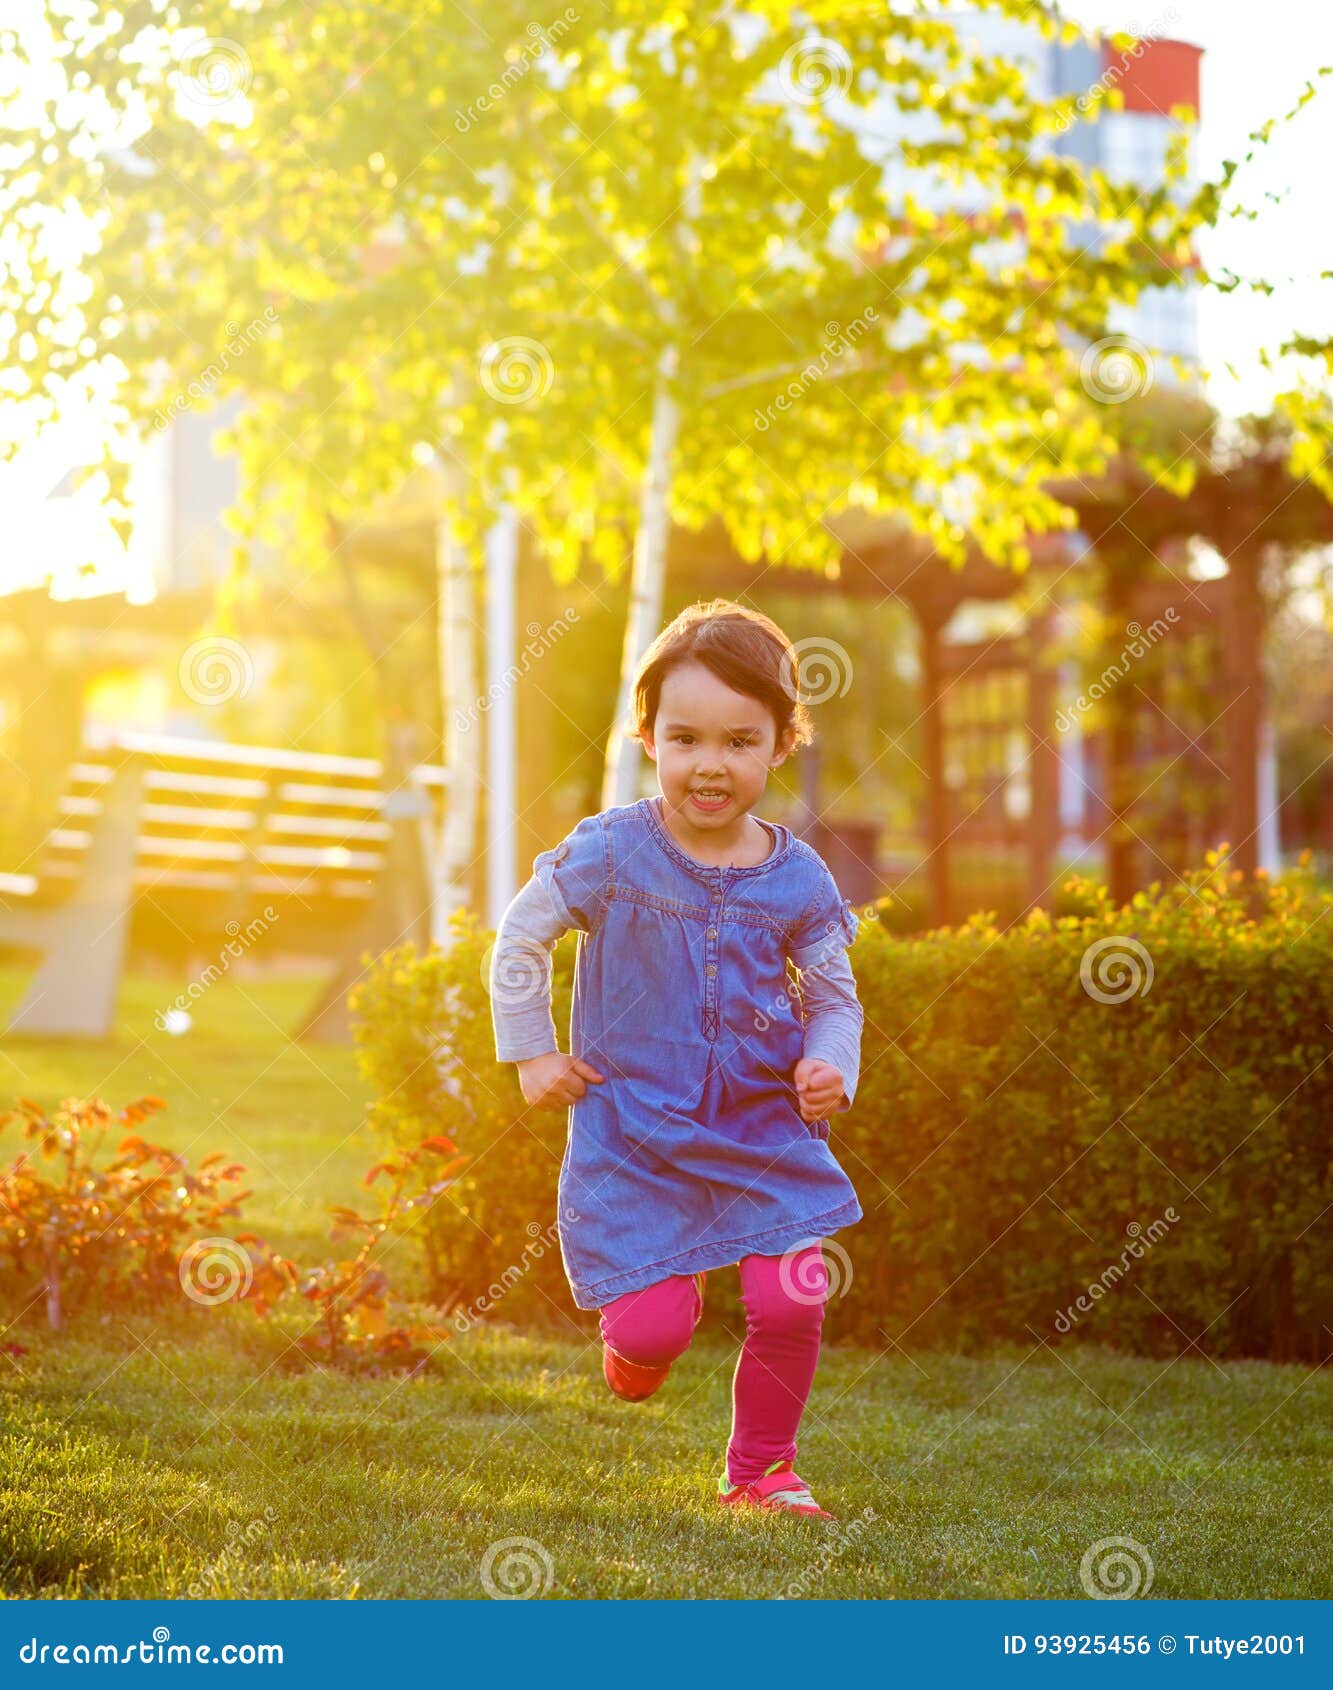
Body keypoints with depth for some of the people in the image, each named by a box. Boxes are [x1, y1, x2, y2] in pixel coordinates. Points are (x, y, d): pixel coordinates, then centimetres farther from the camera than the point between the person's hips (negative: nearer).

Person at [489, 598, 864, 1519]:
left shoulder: (797, 877, -2)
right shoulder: (609, 852, -9)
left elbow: (835, 996, 9)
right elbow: (520, 940, 5)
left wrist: (831, 1068, -11)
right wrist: (532, 1057, 2)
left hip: (767, 1128, 2)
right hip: (634, 1129, -2)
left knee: (791, 1307, -10)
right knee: (653, 1329, -9)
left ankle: (762, 1470, 15)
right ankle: (651, 1317, 32)